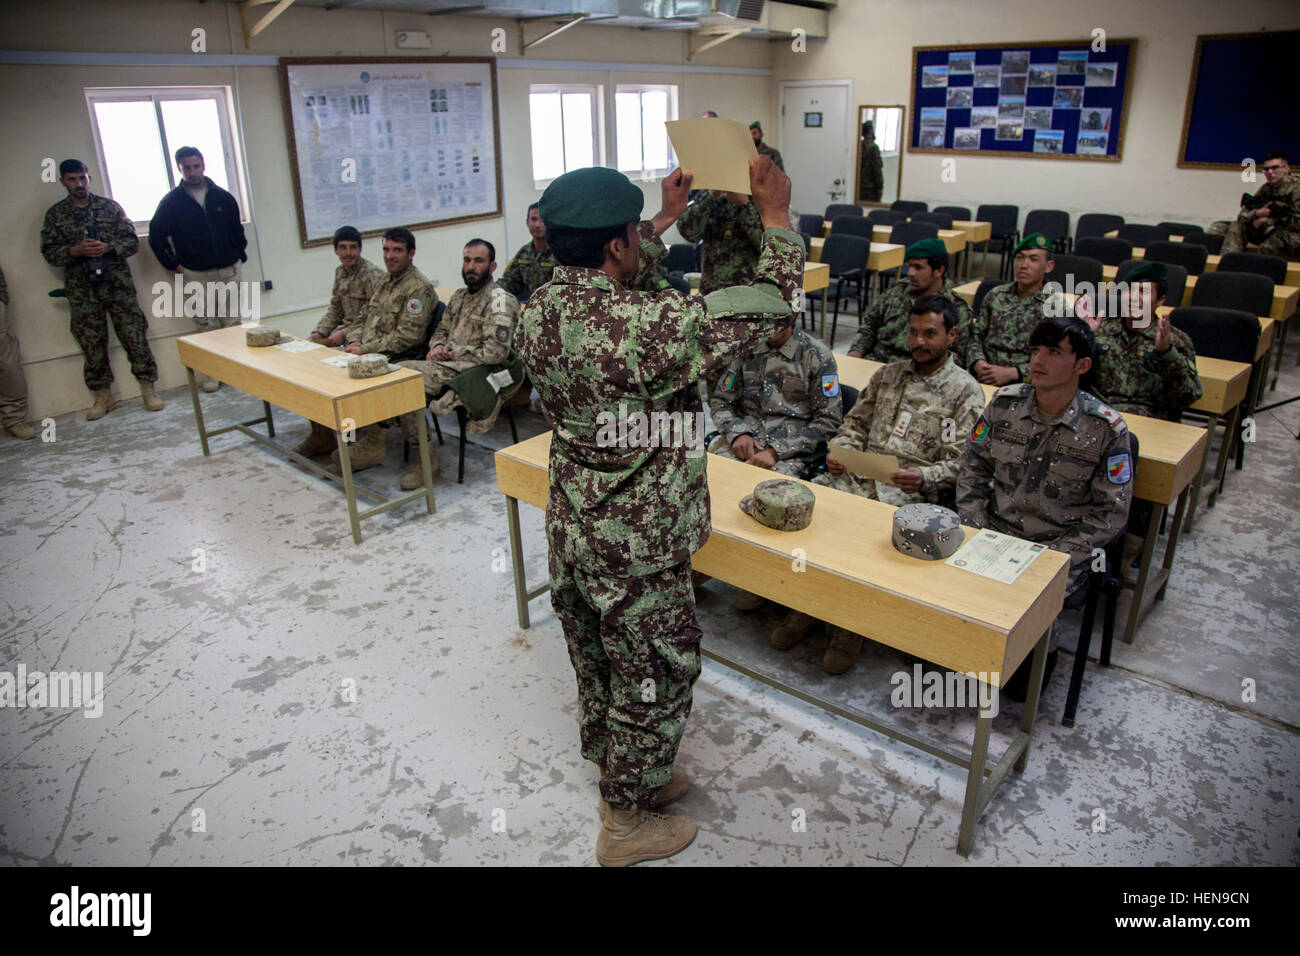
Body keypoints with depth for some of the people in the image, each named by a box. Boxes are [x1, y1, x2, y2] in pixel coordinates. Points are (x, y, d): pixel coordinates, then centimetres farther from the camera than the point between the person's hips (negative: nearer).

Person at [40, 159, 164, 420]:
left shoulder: (110, 207, 6)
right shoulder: (55, 214, 8)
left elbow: (133, 242, 2)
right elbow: (49, 252, 4)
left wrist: (107, 247, -15)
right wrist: (76, 250, -14)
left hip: (117, 282, -1)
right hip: (81, 289, 1)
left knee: (134, 335, -3)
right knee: (92, 343, 5)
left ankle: (148, 389, 6)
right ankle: (103, 396, 15)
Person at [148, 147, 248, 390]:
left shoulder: (222, 197, 7)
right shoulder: (171, 202, 2)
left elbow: (237, 230, 16)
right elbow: (156, 236, 8)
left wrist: (238, 257, 7)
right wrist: (174, 264, 3)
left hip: (227, 271, 1)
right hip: (196, 275, -1)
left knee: (232, 322, 2)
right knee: (206, 327, 0)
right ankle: (210, 374, 8)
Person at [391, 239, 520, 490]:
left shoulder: (499, 300, -8)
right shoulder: (459, 296, 19)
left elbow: (496, 352, -17)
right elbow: (441, 330, 28)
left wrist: (452, 353, -9)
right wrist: (438, 347, 2)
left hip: (477, 373, -8)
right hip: (449, 366, 8)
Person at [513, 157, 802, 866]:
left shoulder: (538, 311, -6)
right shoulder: (647, 328, -30)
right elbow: (771, 303, -18)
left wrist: (665, 219, 21)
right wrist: (775, 215, -2)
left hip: (569, 534, 8)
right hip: (636, 549, -8)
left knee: (598, 667, 25)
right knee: (653, 681, 14)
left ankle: (621, 778, 48)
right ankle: (627, 824, 33)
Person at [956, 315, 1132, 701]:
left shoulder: (1106, 429, -8)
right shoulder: (1005, 403, 1)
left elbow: (1111, 512, -4)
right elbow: (973, 469, 8)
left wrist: (1053, 556, -15)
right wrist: (977, 533, -5)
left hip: (1060, 550, -3)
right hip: (995, 534, 3)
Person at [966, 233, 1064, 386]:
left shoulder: (1056, 306, 4)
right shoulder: (996, 296, 15)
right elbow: (976, 336, 15)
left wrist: (1011, 373, -14)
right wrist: (978, 363, -7)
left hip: (1024, 384, -3)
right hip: (983, 380, 3)